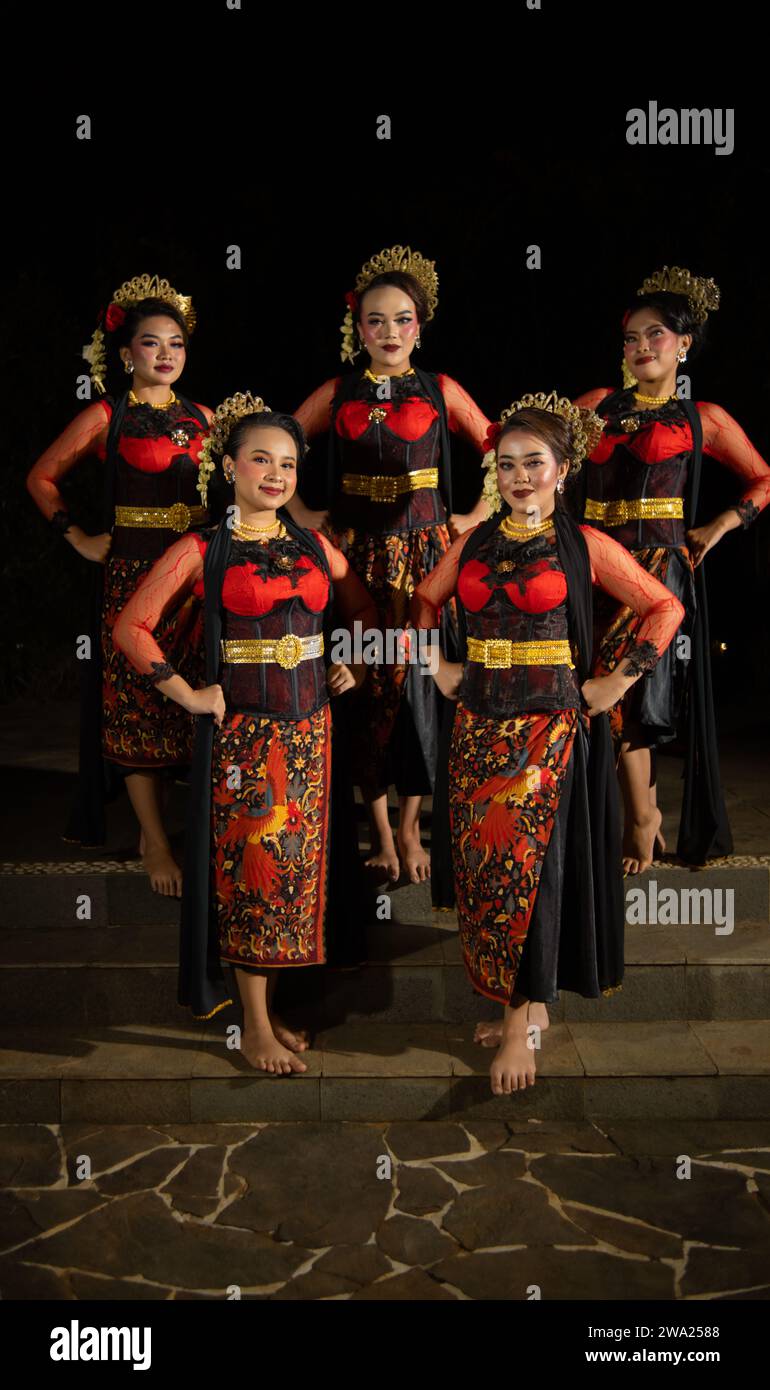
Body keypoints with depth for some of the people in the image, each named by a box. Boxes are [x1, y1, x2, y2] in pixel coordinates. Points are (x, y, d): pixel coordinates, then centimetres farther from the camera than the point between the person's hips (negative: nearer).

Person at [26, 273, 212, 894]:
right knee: (136, 703, -4)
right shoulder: (106, 416, 2)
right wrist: (81, 539, 0)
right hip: (131, 576, -3)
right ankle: (154, 839, 3)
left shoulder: (202, 417, 12)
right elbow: (42, 478, 7)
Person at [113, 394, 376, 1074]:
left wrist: (355, 666, 11)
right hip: (242, 728, -4)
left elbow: (364, 608, 24)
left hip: (308, 723, 5)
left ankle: (268, 1004, 23)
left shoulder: (314, 546, 10)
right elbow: (132, 626, -5)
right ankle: (255, 1025, 9)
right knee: (252, 864, -2)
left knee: (296, 864, 8)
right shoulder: (202, 550, -3)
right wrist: (187, 693, -9)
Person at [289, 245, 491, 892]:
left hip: (426, 550, 0)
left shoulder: (441, 391, 5)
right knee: (367, 684, -1)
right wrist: (300, 514, 4)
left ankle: (410, 826, 11)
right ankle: (381, 831, 9)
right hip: (359, 552, 1)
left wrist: (477, 517, 2)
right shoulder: (338, 394, 6)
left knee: (420, 682, -2)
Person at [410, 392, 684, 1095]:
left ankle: (521, 1020, 7)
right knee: (480, 862, 6)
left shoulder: (584, 545, -3)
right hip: (478, 722, 5)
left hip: (549, 725, -4)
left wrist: (620, 680, -3)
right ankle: (528, 1005, 22)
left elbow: (664, 607, 0)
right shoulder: (475, 542, 8)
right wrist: (438, 665, 10)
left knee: (528, 863, -5)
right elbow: (426, 600, 22)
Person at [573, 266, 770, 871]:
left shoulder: (702, 419, 6)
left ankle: (642, 818, 5)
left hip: (660, 564, -3)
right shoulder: (599, 405, 12)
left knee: (628, 685, -9)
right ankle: (645, 812, 18)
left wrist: (719, 527, 3)